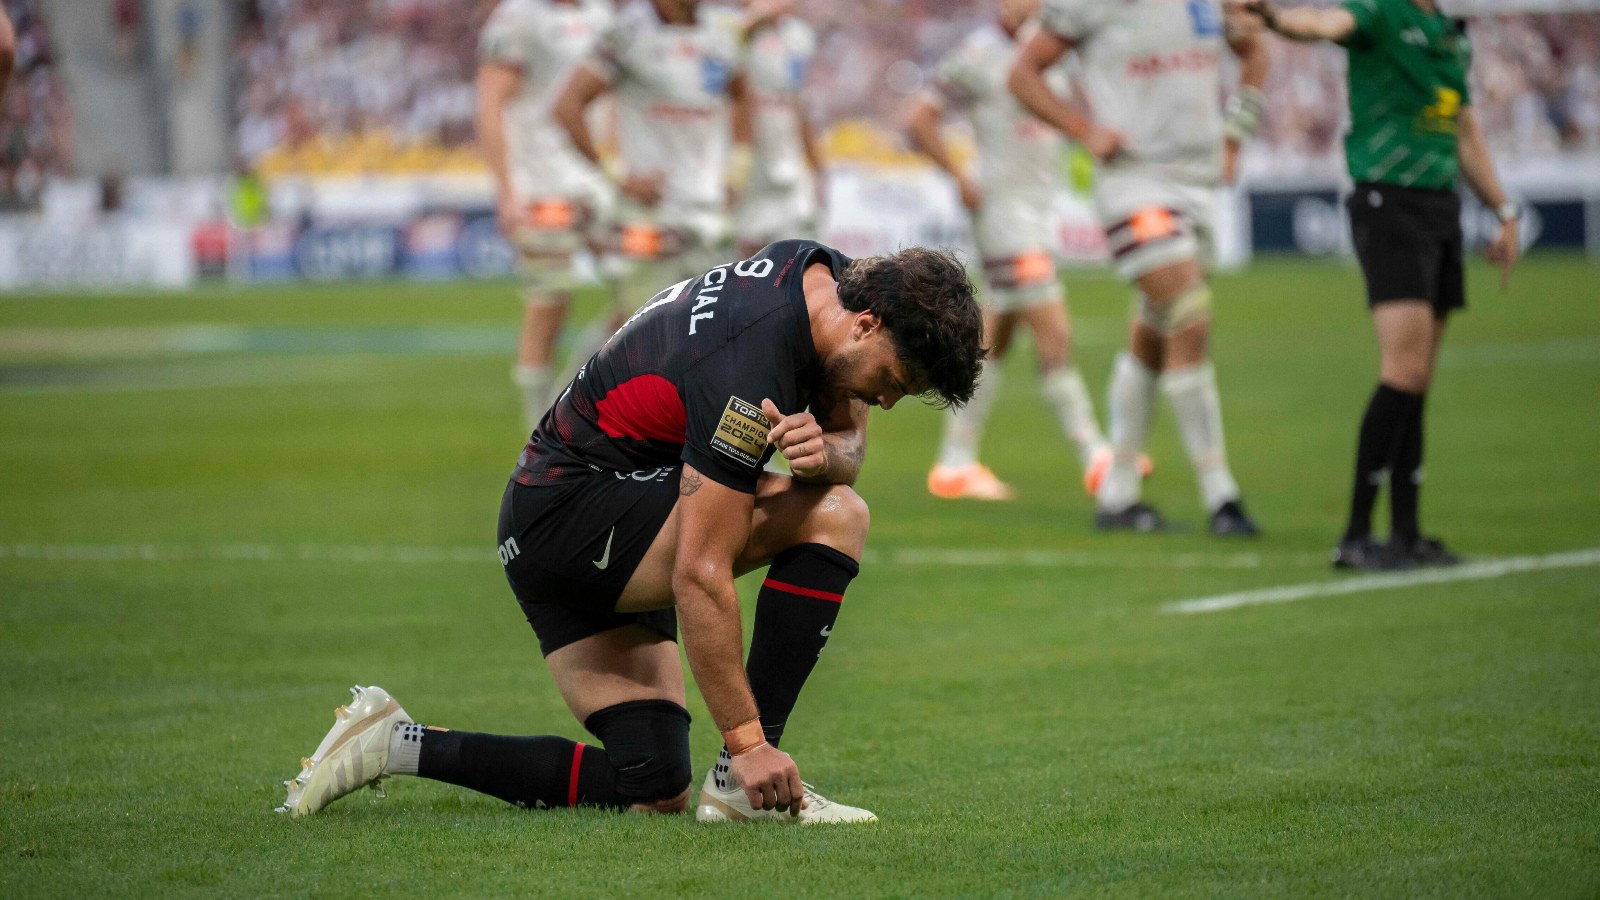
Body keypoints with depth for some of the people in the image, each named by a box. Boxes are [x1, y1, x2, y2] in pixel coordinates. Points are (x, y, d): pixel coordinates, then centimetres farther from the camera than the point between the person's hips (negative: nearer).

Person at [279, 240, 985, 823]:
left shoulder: (830, 275, -2)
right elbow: (700, 576, -29)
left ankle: (396, 744, 7)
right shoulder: (747, 370, -29)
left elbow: (848, 434, 9)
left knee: (653, 791, 0)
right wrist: (746, 742, -27)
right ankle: (743, 781, -15)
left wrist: (827, 450, -18)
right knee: (833, 518, -22)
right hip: (566, 515, -10)